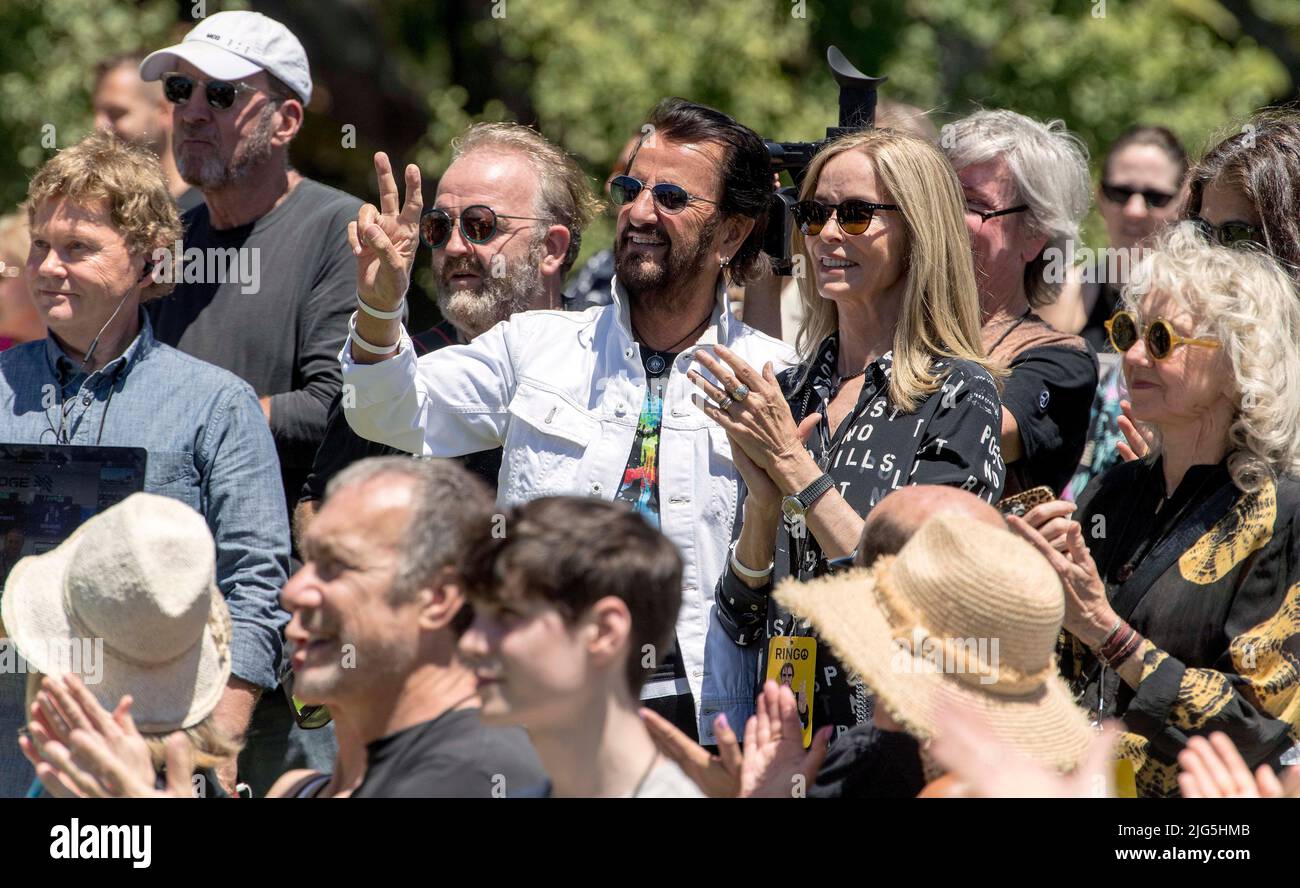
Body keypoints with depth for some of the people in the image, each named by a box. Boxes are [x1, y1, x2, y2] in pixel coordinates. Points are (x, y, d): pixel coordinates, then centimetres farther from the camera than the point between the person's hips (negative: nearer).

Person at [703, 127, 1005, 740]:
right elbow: (743, 624, 8)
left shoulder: (958, 395, -5)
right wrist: (763, 500, -10)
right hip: (786, 732, 5)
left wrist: (792, 464, -14)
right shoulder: (787, 392, 9)